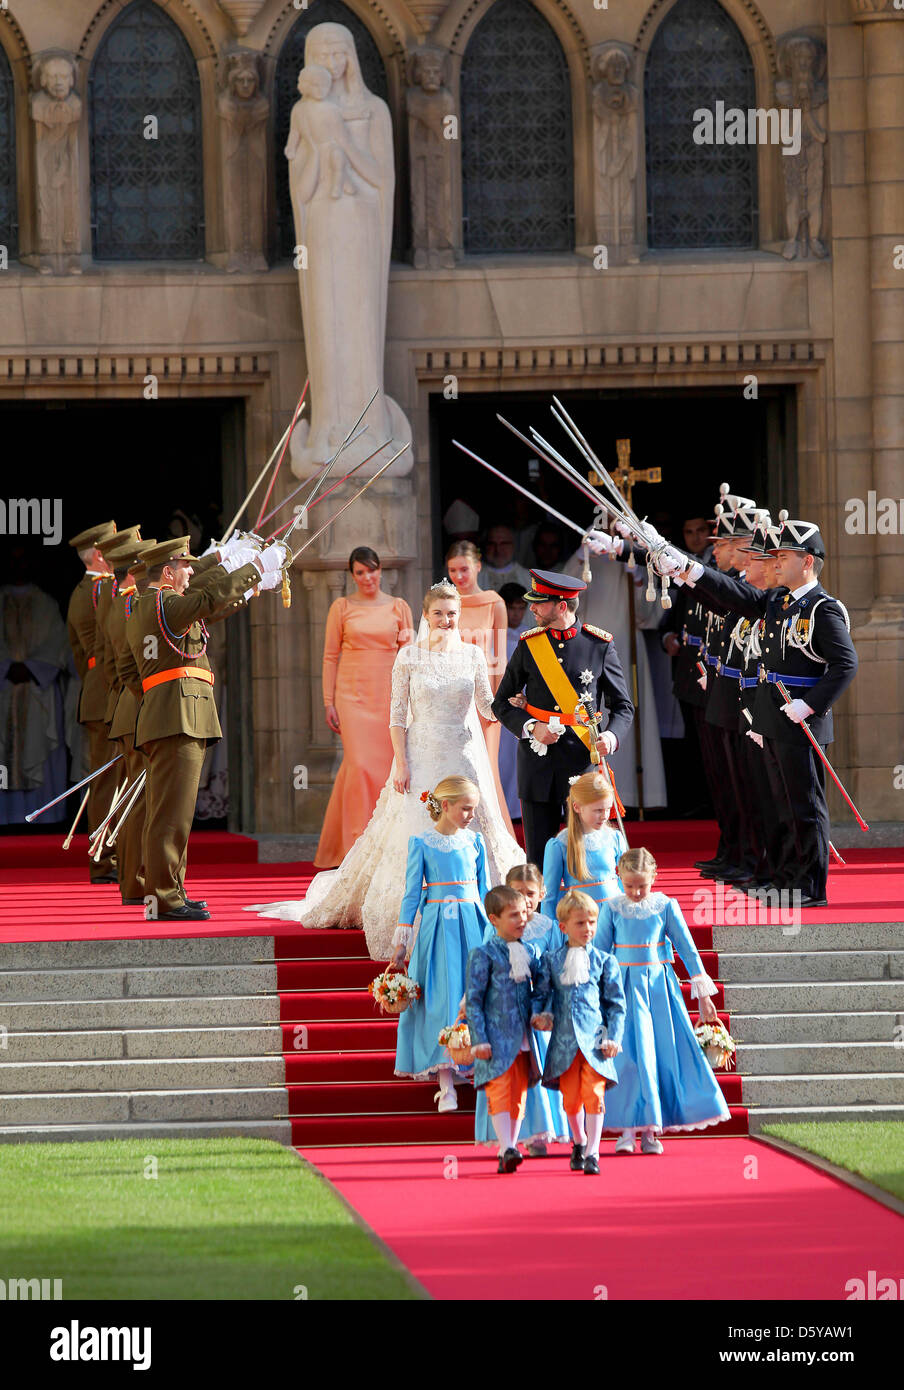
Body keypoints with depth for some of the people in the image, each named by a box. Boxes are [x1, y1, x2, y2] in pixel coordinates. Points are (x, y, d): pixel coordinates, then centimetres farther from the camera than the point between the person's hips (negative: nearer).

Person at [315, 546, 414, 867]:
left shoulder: (398, 607, 9)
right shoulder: (342, 607, 6)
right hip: (352, 693, -2)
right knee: (360, 765, -12)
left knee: (384, 766, -1)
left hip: (387, 694, 2)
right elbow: (331, 657, 6)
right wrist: (329, 703, -1)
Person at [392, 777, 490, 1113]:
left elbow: (484, 890, 14)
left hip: (472, 925, 3)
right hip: (437, 929, -3)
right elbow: (412, 893, 2)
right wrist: (402, 941, 0)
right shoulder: (422, 844, -1)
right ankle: (446, 1085, -7)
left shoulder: (474, 841, 8)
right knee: (442, 1000, -8)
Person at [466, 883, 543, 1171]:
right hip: (496, 1038, -6)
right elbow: (474, 999, -6)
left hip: (523, 1039, 6)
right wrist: (479, 1039, -11)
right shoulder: (484, 954, -4)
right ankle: (506, 1149, -23)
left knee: (518, 1096, 6)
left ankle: (507, 1153, 12)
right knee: (500, 1091, -14)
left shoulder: (527, 953, 13)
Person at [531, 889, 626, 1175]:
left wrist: (613, 1038, -1)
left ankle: (592, 1152, -6)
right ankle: (579, 1143, 30)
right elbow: (540, 994, 14)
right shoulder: (550, 961, 7)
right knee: (571, 1098, 6)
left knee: (594, 1093, -11)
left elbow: (616, 1004, 8)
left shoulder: (604, 961, 6)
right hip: (564, 1040, 1)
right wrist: (538, 1015, -7)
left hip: (594, 1040, -1)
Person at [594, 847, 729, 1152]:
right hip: (625, 988, -1)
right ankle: (627, 1128, -4)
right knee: (628, 1055, -8)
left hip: (660, 988, 1)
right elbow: (599, 952, 7)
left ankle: (650, 1130, 6)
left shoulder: (666, 907, 2)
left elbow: (687, 949, 6)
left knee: (662, 1053, -1)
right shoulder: (612, 909, 1)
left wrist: (702, 993, 6)